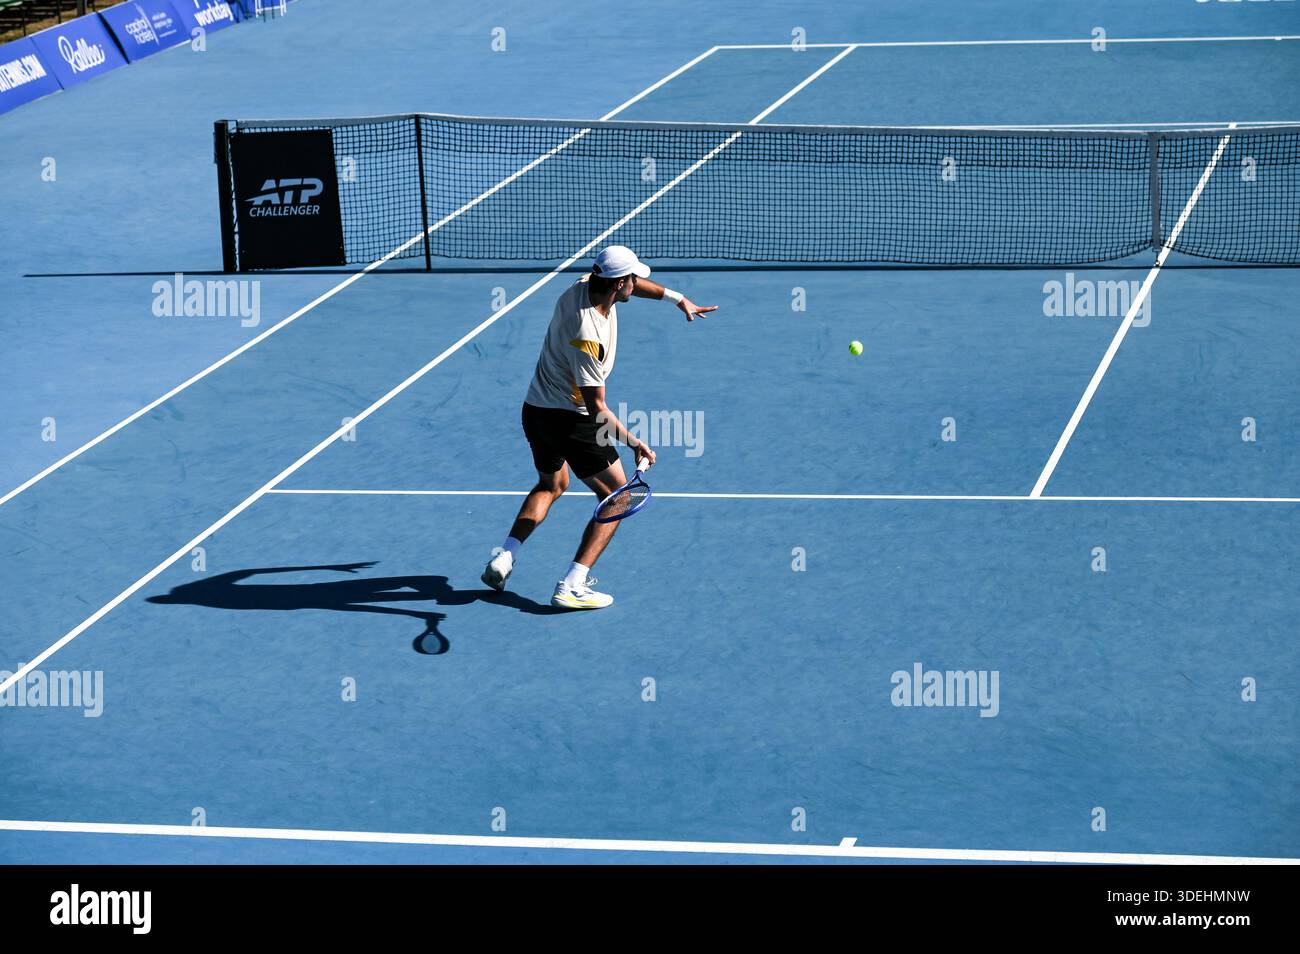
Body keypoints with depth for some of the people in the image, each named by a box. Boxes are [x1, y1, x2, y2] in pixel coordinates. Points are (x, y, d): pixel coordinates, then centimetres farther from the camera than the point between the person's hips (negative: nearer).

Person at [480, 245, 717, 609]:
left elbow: (632, 285, 18)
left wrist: (677, 298, 19)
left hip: (535, 411, 9)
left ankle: (504, 556, 15)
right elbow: (597, 407, -27)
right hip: (570, 419, -9)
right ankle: (572, 586, -10)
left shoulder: (584, 286, -6)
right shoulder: (587, 338, -31)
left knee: (552, 484, 31)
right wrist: (634, 443, -31)